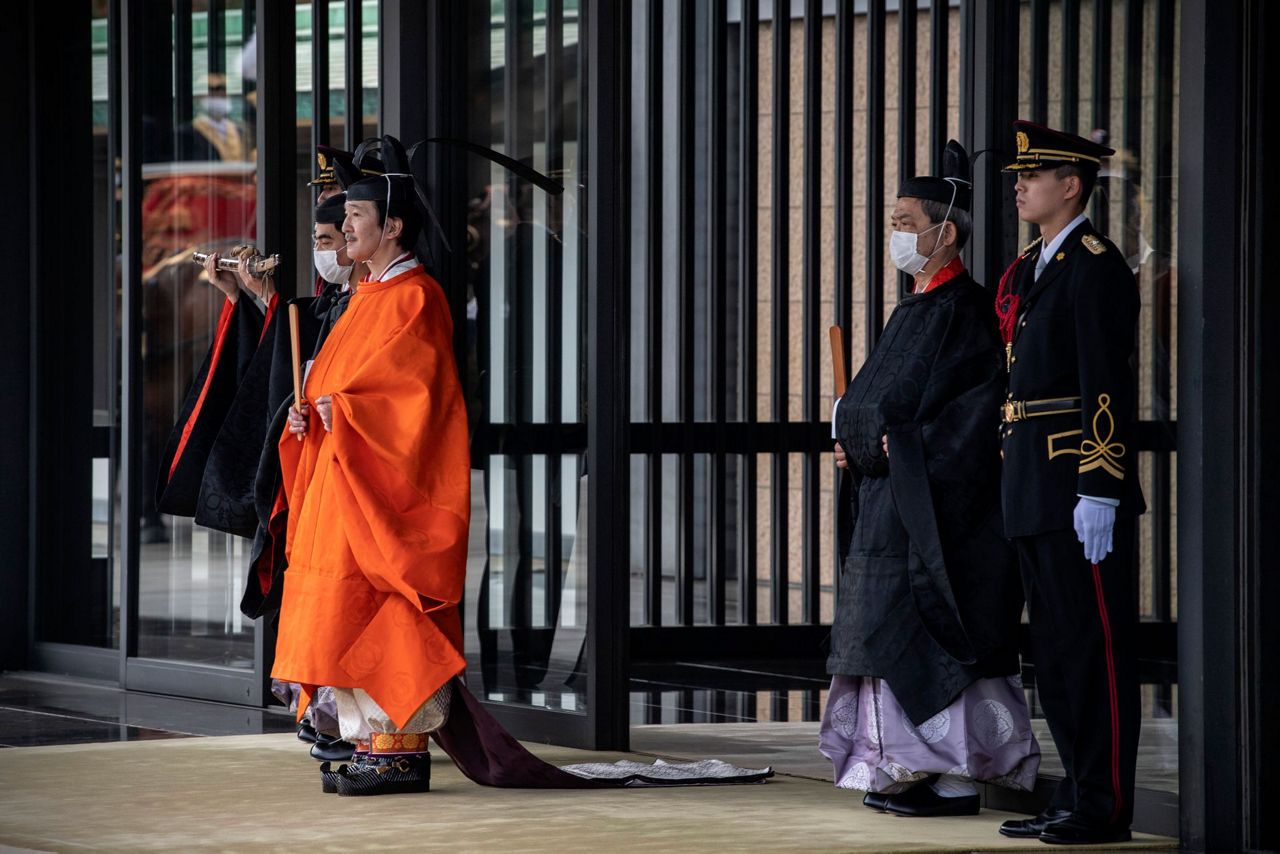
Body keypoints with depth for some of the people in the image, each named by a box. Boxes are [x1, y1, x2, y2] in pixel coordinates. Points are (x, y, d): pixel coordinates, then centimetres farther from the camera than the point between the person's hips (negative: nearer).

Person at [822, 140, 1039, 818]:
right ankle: (908, 772, 14)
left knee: (934, 641, -9)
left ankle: (955, 779, -6)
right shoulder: (913, 309, 18)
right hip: (888, 500, 10)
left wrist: (904, 446, -17)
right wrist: (856, 444, 6)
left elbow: (977, 405, -18)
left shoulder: (964, 308, -12)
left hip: (934, 502, -10)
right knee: (896, 634, 10)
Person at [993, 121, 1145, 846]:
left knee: (1097, 645, -5)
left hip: (1080, 483, -10)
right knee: (1056, 648, 12)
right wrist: (1018, 482, 18)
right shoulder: (1028, 269, 18)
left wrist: (1099, 491, -21)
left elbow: (1107, 383, -17)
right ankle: (1077, 795, 19)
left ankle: (1105, 808, -2)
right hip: (1033, 487, 10)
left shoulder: (1096, 265, -11)